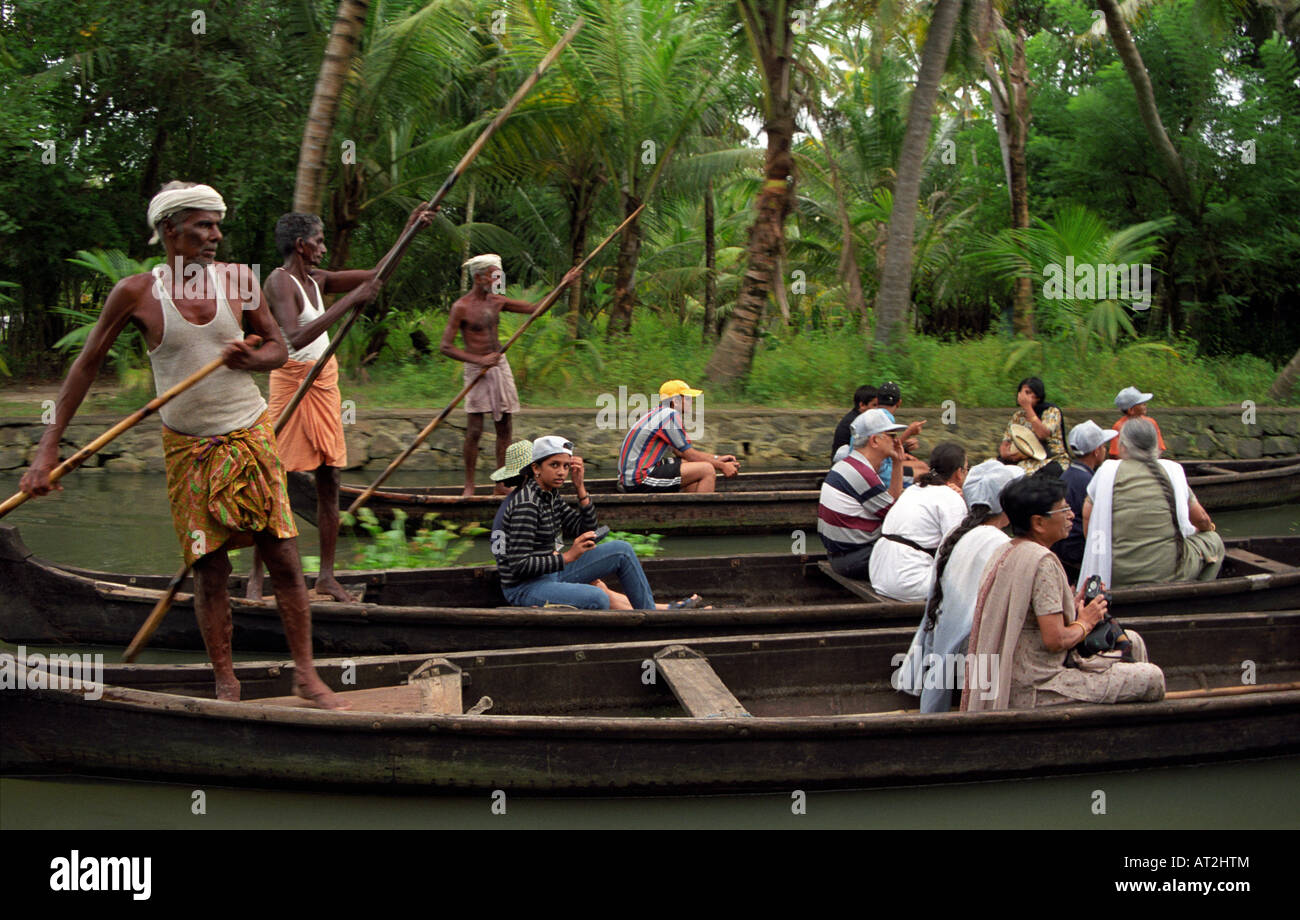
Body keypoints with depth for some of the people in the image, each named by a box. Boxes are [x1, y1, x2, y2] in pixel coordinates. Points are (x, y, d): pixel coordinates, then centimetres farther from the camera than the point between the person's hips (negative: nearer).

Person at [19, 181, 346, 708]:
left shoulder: (237, 279, -2)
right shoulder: (136, 293, -7)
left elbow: (278, 348, 9)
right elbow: (86, 365, -1)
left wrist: (250, 358, -16)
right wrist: (49, 446, -4)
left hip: (250, 436, 2)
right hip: (188, 447, -1)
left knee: (283, 557, -2)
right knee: (209, 570, 1)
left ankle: (305, 675, 9)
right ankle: (225, 685, 14)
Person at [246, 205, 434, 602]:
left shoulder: (317, 280, 11)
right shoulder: (280, 282, -13)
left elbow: (375, 275, 18)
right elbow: (297, 338, -29)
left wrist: (409, 230, 15)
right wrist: (349, 301, -30)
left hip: (324, 385, 8)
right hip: (293, 382, -8)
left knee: (329, 483, 7)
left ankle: (326, 575, 13)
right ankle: (256, 576, 3)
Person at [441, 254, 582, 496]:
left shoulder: (496, 301, 8)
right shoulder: (461, 308, -10)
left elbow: (535, 308, 14)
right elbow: (445, 347, -12)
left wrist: (562, 285, 9)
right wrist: (479, 360, -19)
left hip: (500, 366, 6)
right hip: (477, 370, -6)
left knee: (504, 428, 6)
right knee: (474, 431, -7)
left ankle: (501, 485, 13)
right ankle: (469, 485, 6)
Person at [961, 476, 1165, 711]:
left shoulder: (1005, 552, 9)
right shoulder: (1042, 561, -20)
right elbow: (1055, 639, -22)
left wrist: (1073, 607, 11)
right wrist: (1086, 622, -4)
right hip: (1035, 690, -10)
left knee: (1132, 642, 20)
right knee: (1151, 678, -8)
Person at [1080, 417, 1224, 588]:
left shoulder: (1108, 470, 2)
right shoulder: (1171, 470, 4)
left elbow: (1087, 515, 5)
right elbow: (1201, 519, 13)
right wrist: (1207, 528, 37)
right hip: (1169, 572, -1)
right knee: (1213, 540, 26)